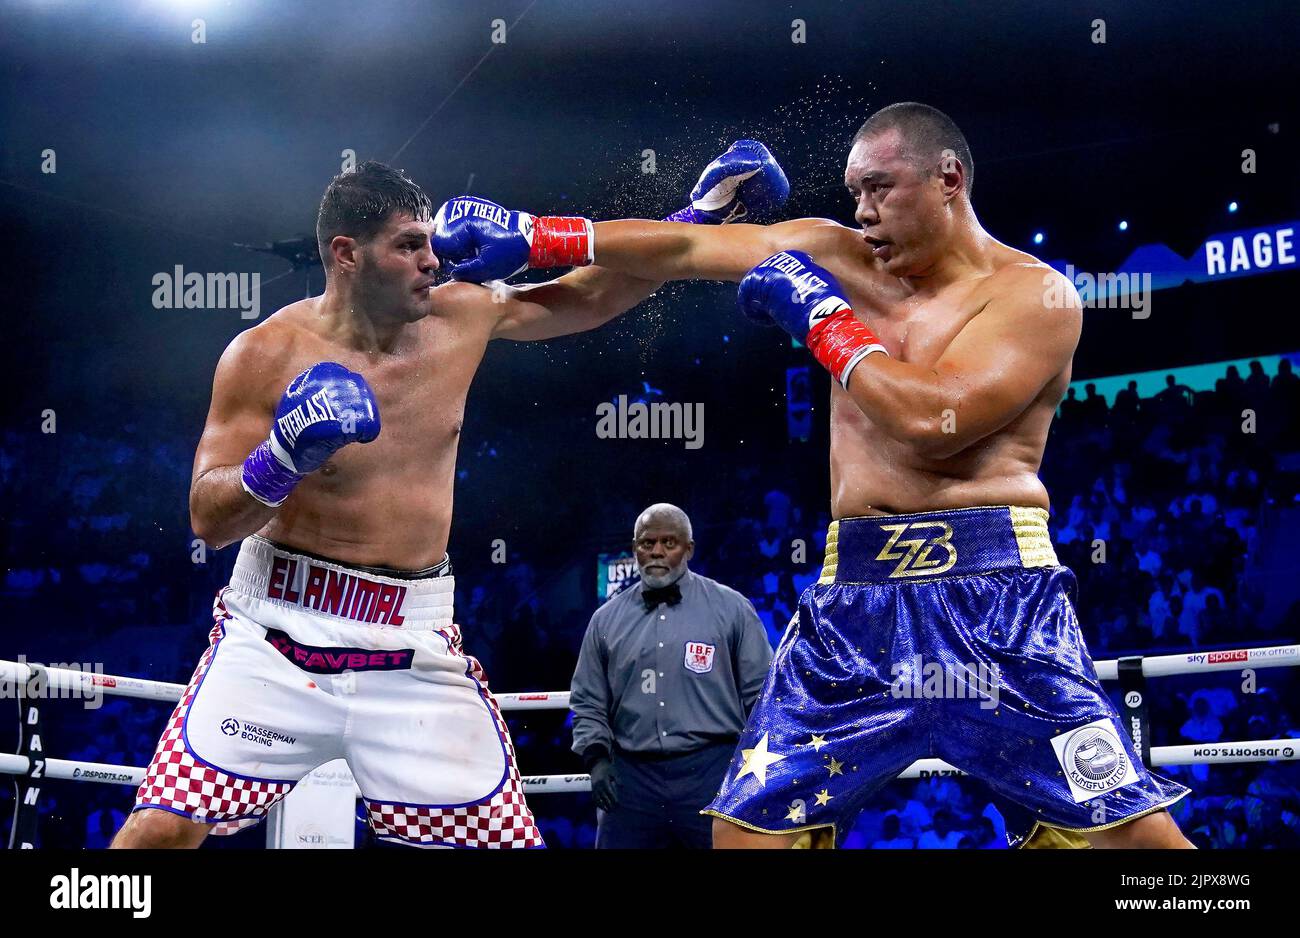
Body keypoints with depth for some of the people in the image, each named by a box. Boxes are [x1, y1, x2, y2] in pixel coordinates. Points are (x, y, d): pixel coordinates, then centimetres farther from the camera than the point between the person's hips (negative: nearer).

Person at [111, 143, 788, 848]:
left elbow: (589, 298, 17)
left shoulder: (462, 316, 2)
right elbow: (208, 520, -9)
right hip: (279, 630, -3)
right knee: (163, 828, -12)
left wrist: (703, 213, 11)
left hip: (416, 645, 3)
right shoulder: (266, 354, -9)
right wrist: (283, 459, -29)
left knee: (505, 837, 2)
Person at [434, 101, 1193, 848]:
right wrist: (534, 238, 10)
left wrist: (822, 316, -8)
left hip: (992, 595, -4)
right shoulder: (834, 257, 12)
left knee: (1127, 826, -7)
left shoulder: (1036, 294, -4)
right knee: (749, 825, 2)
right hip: (856, 597, 5)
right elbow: (685, 248, 13)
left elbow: (932, 417, -18)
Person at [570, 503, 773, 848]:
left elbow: (760, 693, 6)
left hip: (712, 776, -2)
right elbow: (588, 701, 16)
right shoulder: (607, 619, 12)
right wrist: (596, 757, 3)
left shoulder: (731, 608, 4)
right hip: (630, 778, 2)